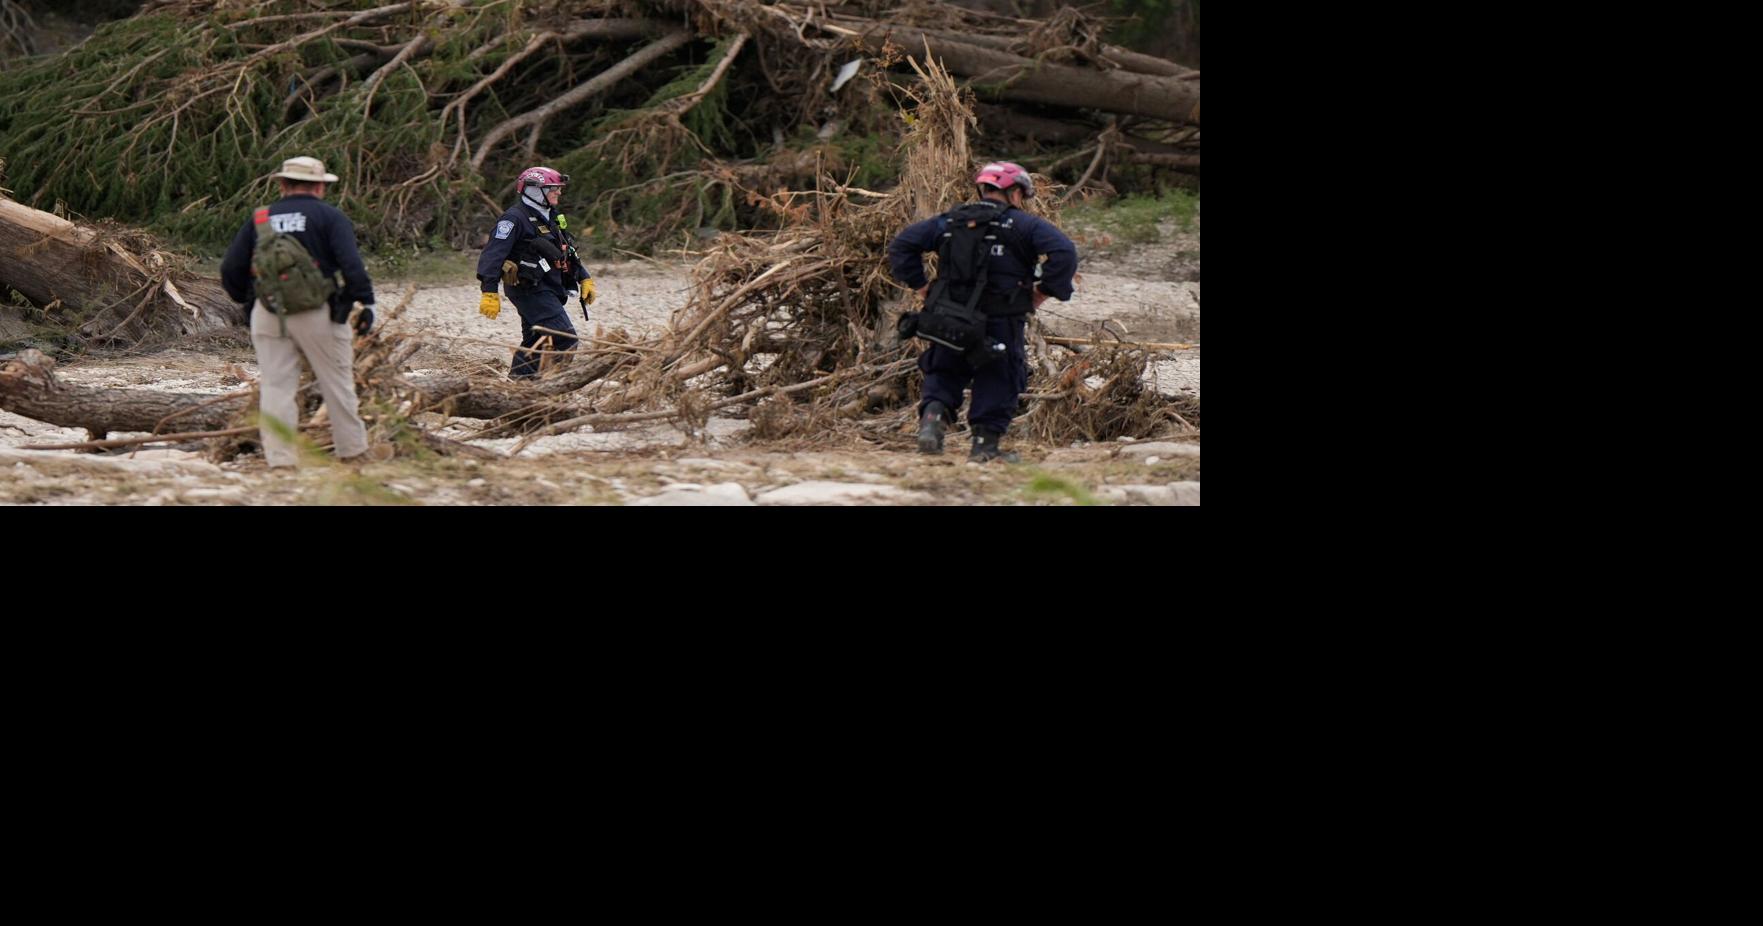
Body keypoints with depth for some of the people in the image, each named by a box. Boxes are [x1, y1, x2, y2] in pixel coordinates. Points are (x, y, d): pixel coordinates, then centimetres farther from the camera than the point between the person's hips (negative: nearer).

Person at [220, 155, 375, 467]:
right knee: (337, 383, 9)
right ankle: (353, 451, 17)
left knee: (274, 386, 5)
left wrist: (246, 300, 22)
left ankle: (281, 458, 1)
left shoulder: (259, 219, 10)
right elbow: (351, 265, -12)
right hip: (316, 313, -3)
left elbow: (230, 269, 9)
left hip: (268, 313, 3)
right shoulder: (330, 217, -1)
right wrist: (366, 302, -6)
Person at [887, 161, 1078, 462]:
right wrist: (1043, 291, -6)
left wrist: (920, 286, 10)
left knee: (944, 374, 18)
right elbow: (1063, 253, -14)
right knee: (998, 382, 10)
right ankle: (985, 444, 7)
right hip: (1001, 323, -3)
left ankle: (932, 415, -7)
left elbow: (902, 245, 8)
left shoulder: (948, 222, 10)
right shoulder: (1024, 226, -2)